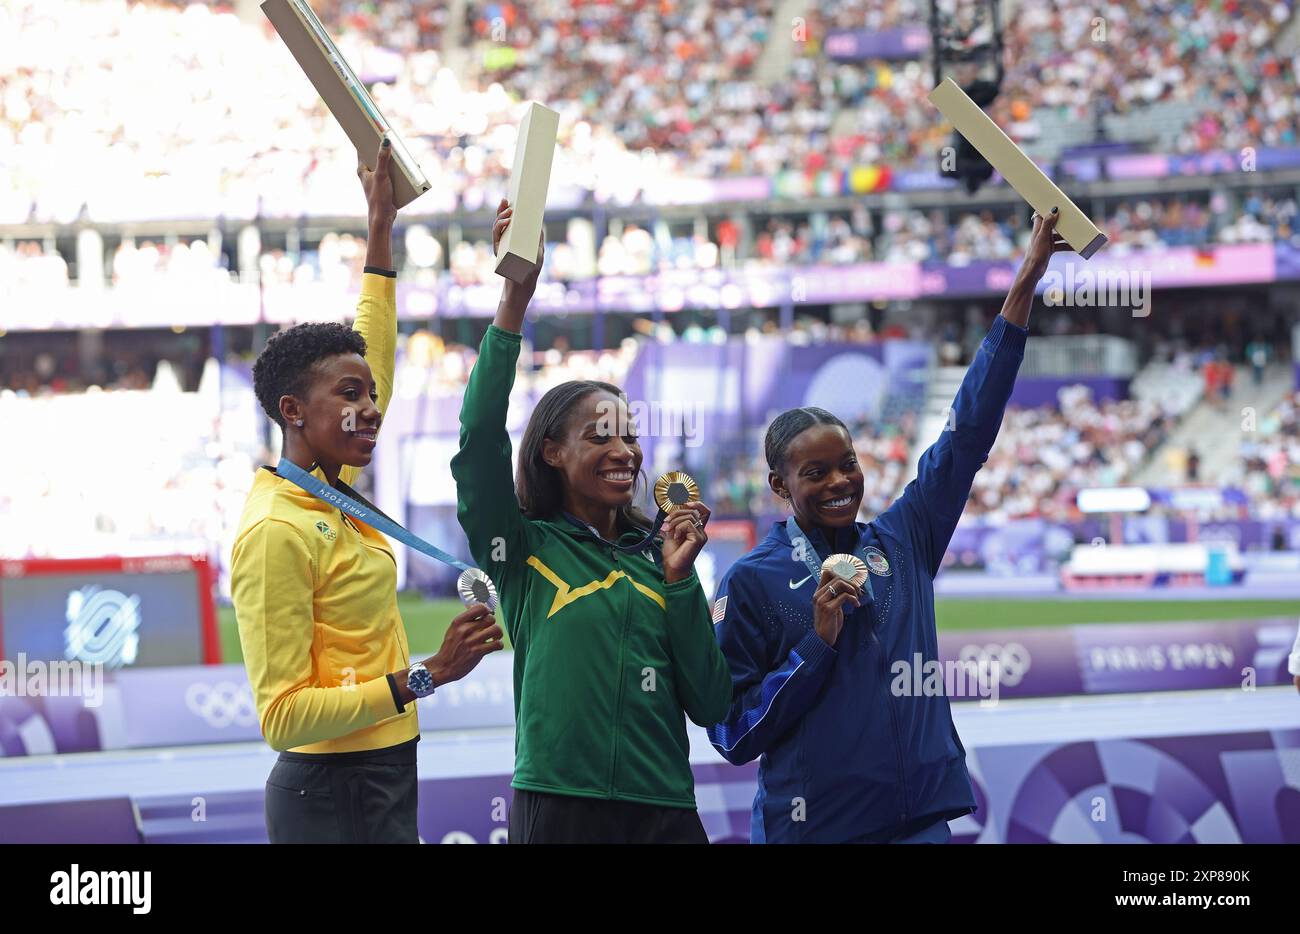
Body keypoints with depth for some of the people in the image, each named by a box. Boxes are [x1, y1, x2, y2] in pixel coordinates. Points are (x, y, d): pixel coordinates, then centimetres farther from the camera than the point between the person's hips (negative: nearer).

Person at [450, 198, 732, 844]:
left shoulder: (653, 555, 11)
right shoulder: (526, 550, 1)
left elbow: (709, 704, 6)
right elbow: (479, 438, -16)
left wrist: (679, 577, -3)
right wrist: (514, 299, -21)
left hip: (665, 811, 3)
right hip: (560, 808, -3)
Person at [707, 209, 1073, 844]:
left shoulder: (902, 545, 9)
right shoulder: (751, 583, -1)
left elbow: (970, 426, 9)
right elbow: (732, 734, -4)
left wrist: (1026, 284, 7)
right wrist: (817, 643, -13)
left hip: (922, 821, 4)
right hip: (812, 827, -3)